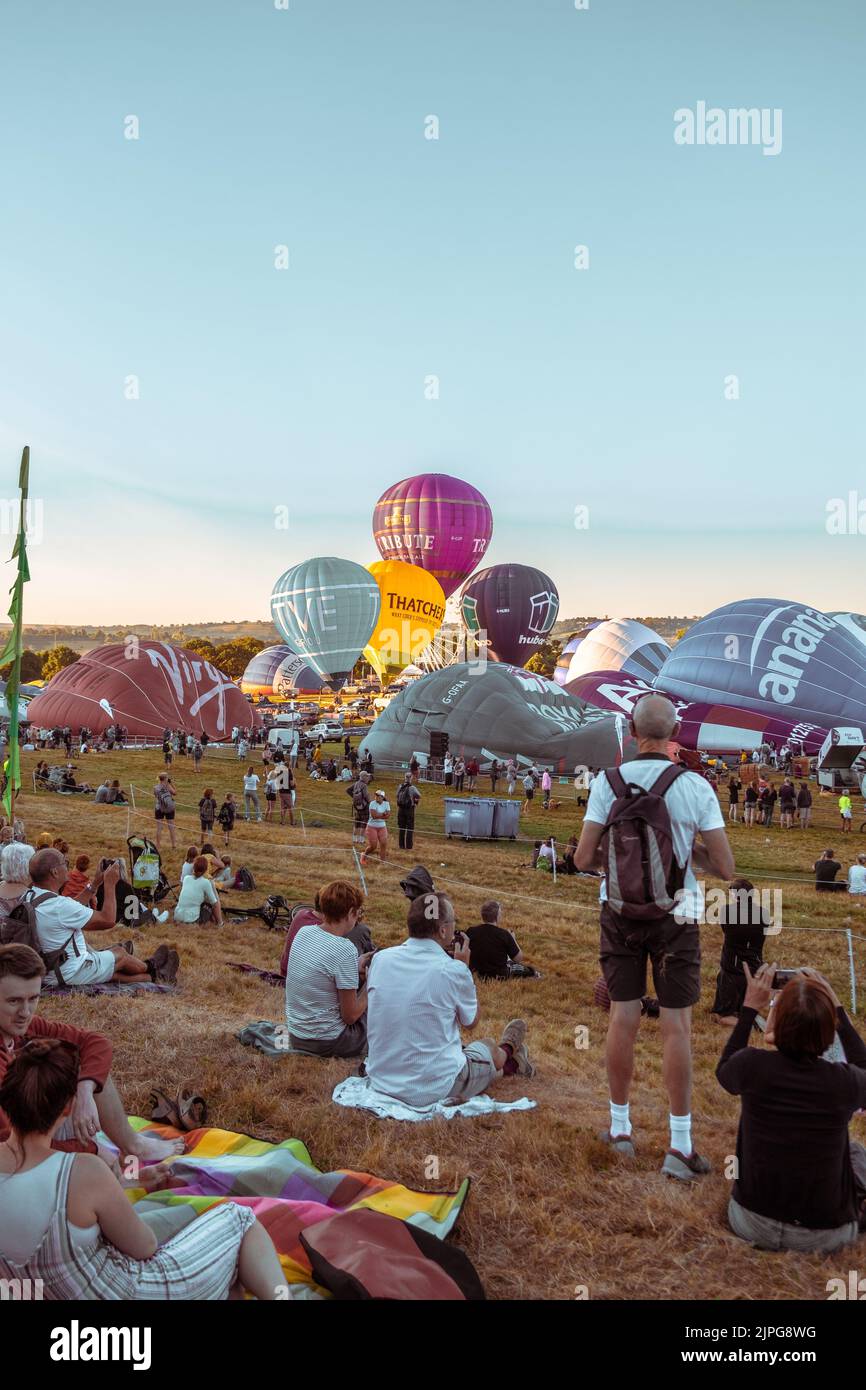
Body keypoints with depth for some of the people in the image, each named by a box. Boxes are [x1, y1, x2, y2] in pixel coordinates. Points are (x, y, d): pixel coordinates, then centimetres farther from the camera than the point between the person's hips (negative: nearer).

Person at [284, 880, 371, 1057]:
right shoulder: (345, 951, -24)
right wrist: (369, 984, -3)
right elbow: (350, 1016, -18)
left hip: (295, 1036, 7)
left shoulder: (304, 932, -3)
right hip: (327, 1044, -7)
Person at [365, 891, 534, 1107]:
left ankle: (507, 1065, 57)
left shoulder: (380, 959, -6)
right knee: (489, 1047, 26)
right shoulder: (453, 970, -19)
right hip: (436, 1089, -5)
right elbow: (470, 1023, 0)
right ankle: (508, 1054, 59)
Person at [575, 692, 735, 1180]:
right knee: (677, 1026, 5)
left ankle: (620, 1126, 24)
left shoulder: (608, 783, -7)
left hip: (621, 912, 2)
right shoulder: (696, 787, -10)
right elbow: (725, 868, -9)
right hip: (676, 916, -2)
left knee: (624, 1017, 11)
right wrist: (688, 848, 7)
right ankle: (680, 1144, 12)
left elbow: (585, 859, -8)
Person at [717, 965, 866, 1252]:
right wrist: (836, 1008, 7)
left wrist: (749, 1009, 8)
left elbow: (724, 1070, 7)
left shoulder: (752, 1066, -20)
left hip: (752, 1224, 1)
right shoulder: (843, 1081, -20)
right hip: (825, 1235, -1)